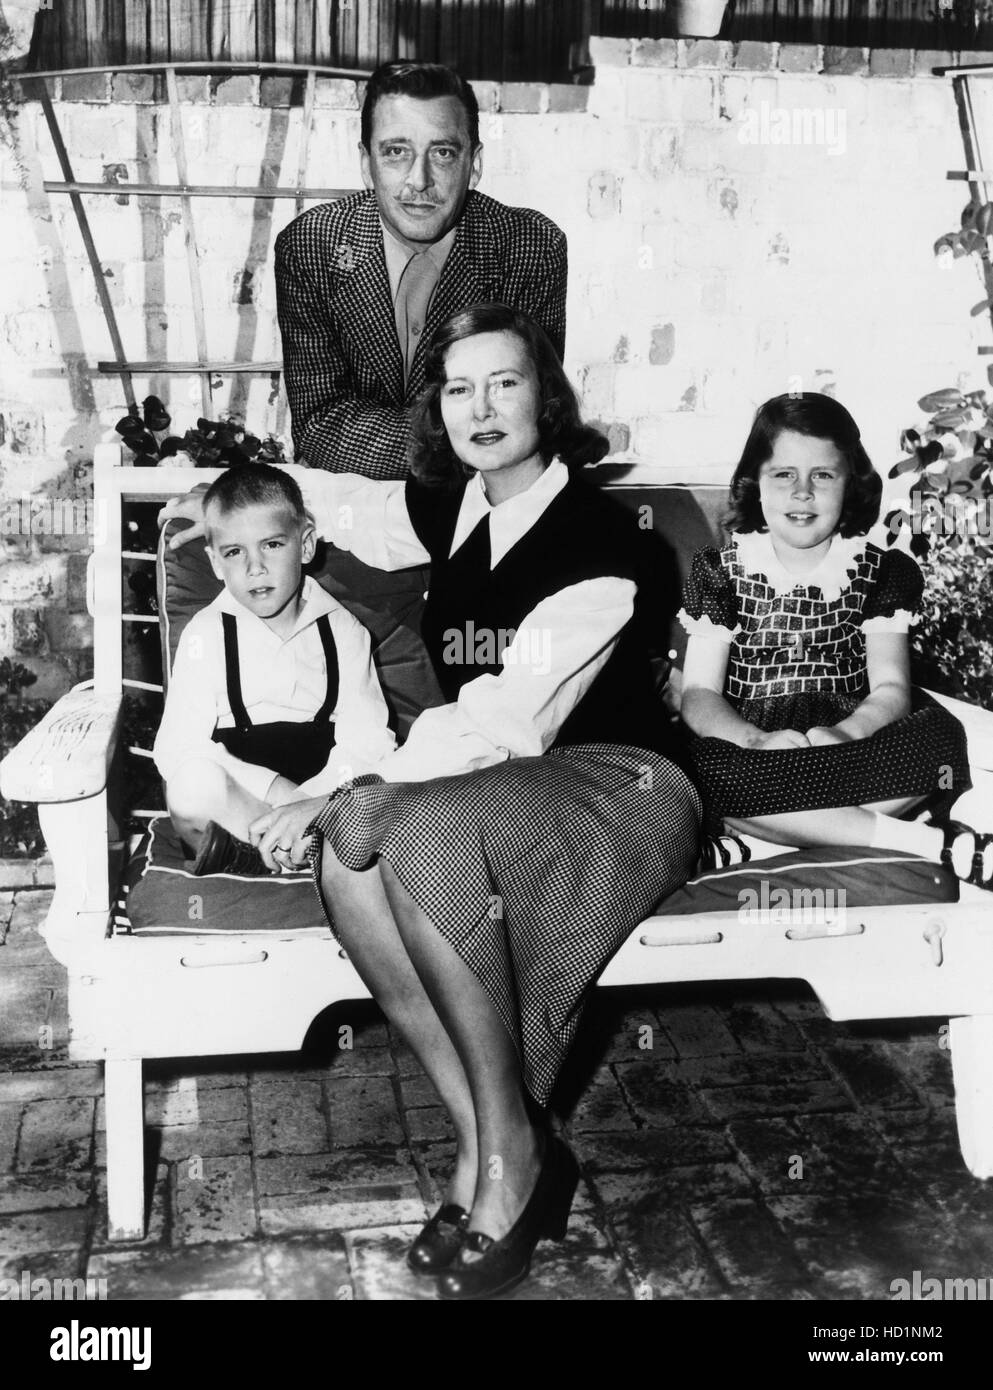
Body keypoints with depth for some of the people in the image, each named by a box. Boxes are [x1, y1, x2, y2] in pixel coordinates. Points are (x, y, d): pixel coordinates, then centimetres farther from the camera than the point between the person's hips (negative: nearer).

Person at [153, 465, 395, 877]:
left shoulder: (343, 630, 5)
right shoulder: (207, 634, 1)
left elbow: (364, 739, -4)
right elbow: (178, 748, -8)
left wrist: (307, 801, -22)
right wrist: (273, 788, -20)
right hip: (234, 795, -2)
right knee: (192, 783, -34)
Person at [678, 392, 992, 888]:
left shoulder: (882, 571, 11)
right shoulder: (721, 570, 8)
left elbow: (890, 688, 1)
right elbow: (699, 694, -1)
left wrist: (846, 732, -24)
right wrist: (757, 741, -23)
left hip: (851, 738, 1)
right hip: (751, 741, -1)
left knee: (941, 736, -29)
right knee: (711, 769, -37)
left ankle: (760, 836, -30)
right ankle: (926, 841, -30)